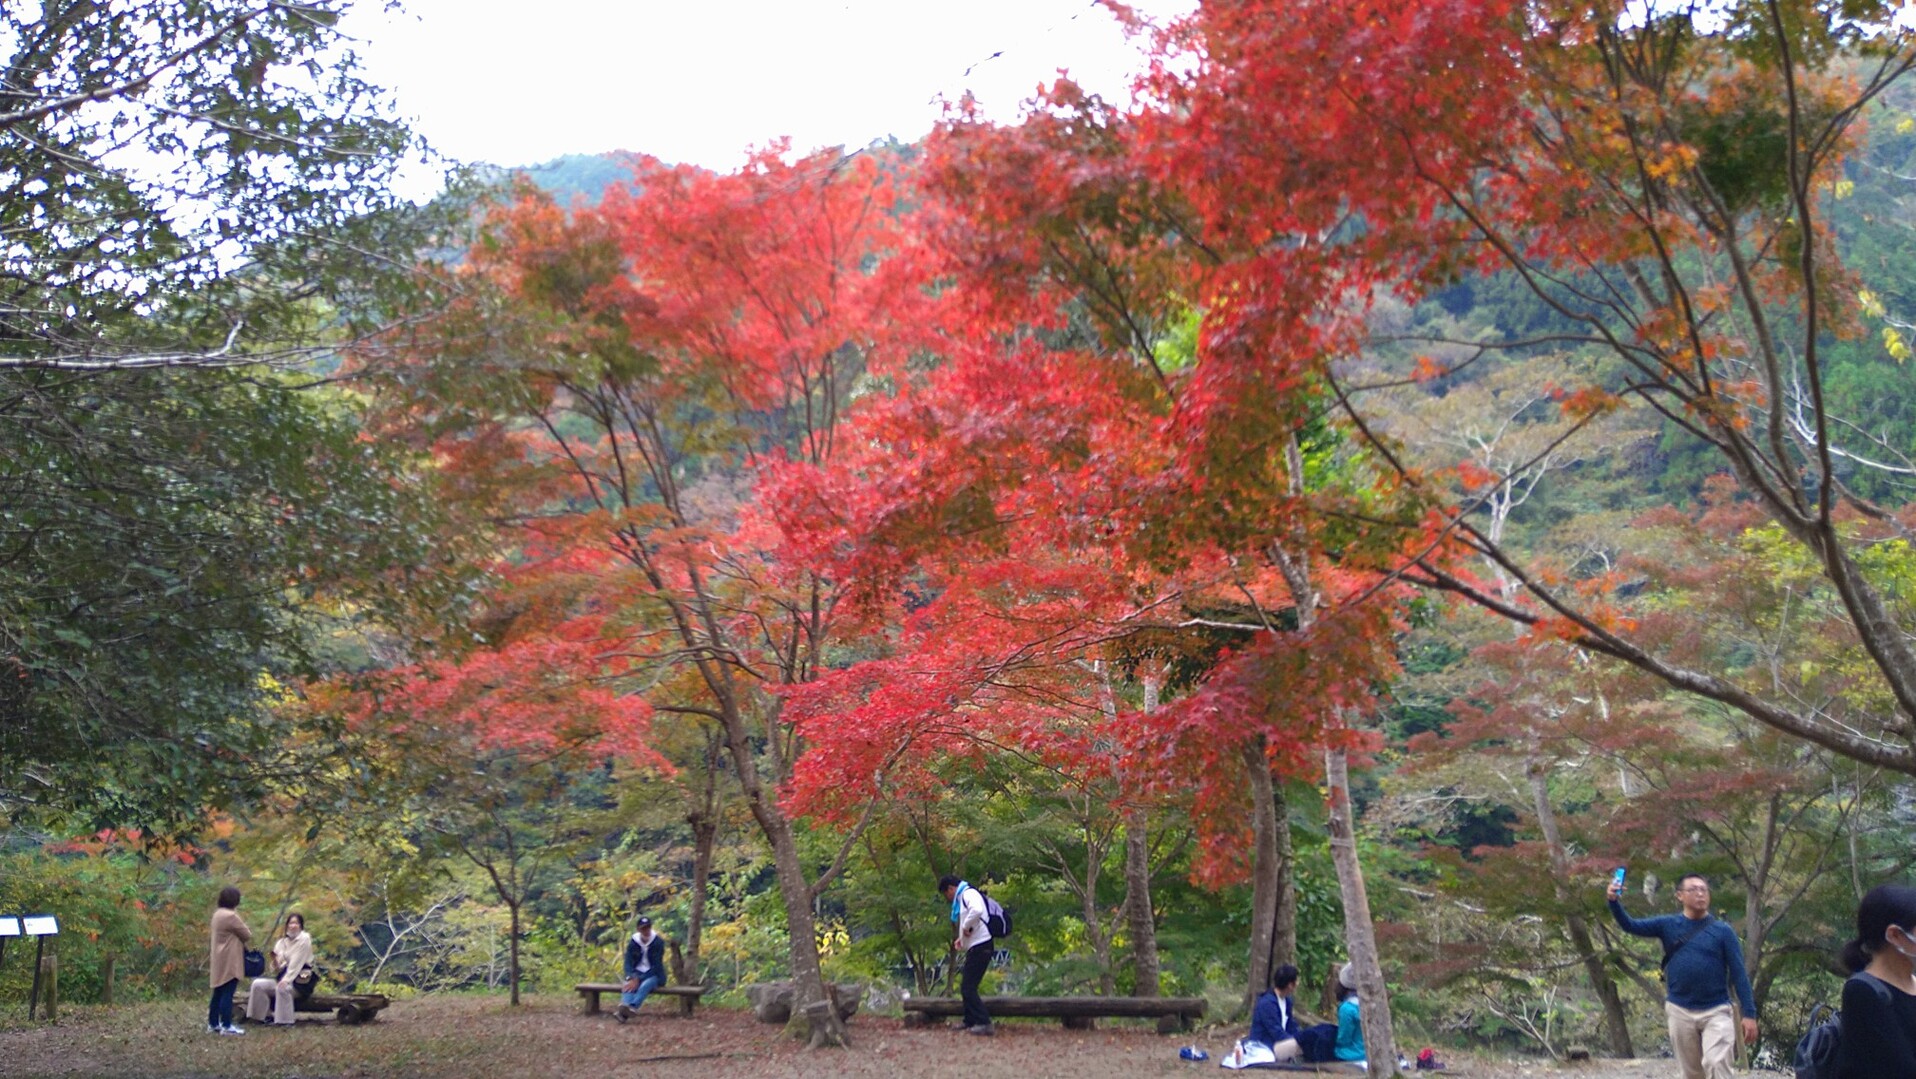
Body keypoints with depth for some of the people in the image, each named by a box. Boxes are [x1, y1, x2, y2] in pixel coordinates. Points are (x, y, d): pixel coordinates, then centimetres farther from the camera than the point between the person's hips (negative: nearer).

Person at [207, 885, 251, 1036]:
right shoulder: (231, 916, -18)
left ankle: (213, 1024, 17)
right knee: (228, 994, -8)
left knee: (219, 993, 13)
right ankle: (226, 1026, -8)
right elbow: (247, 935, -9)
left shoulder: (218, 914, 12)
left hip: (220, 961, 10)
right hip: (230, 962, -10)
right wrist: (247, 936, 11)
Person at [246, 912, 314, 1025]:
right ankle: (261, 1016, -2)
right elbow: (278, 969, 7)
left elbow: (296, 963, -15)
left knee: (282, 988, -35)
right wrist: (275, 961, -14)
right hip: (284, 978, 6)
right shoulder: (282, 942, 11)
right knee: (258, 984, -11)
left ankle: (285, 1021, -27)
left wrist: (286, 980, -25)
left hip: (300, 982, -6)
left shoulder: (304, 939, -6)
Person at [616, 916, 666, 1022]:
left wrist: (639, 980, -22)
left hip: (654, 975, -3)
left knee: (645, 985, -36)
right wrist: (632, 978, -24)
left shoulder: (658, 942, -8)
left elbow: (656, 966, -13)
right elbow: (628, 963, -2)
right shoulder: (633, 943, 2)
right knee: (629, 985, -31)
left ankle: (632, 1007, -60)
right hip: (637, 974, 3)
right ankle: (624, 1007, -58)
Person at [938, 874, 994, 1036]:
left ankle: (984, 1024, -13)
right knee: (966, 987, 16)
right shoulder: (963, 897, 21)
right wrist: (962, 938, 12)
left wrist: (966, 927, -19)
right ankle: (970, 1023, 22)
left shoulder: (968, 893, -11)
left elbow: (977, 910, -33)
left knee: (968, 988, -11)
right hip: (976, 947, 10)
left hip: (980, 947, -10)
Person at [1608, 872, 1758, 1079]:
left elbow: (1739, 974, -3)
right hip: (1680, 1012, 2)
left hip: (1716, 1012, -2)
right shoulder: (1668, 925, 2)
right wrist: (1614, 902, -27)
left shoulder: (1723, 931, -2)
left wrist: (1749, 1014, -10)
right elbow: (1631, 926, -7)